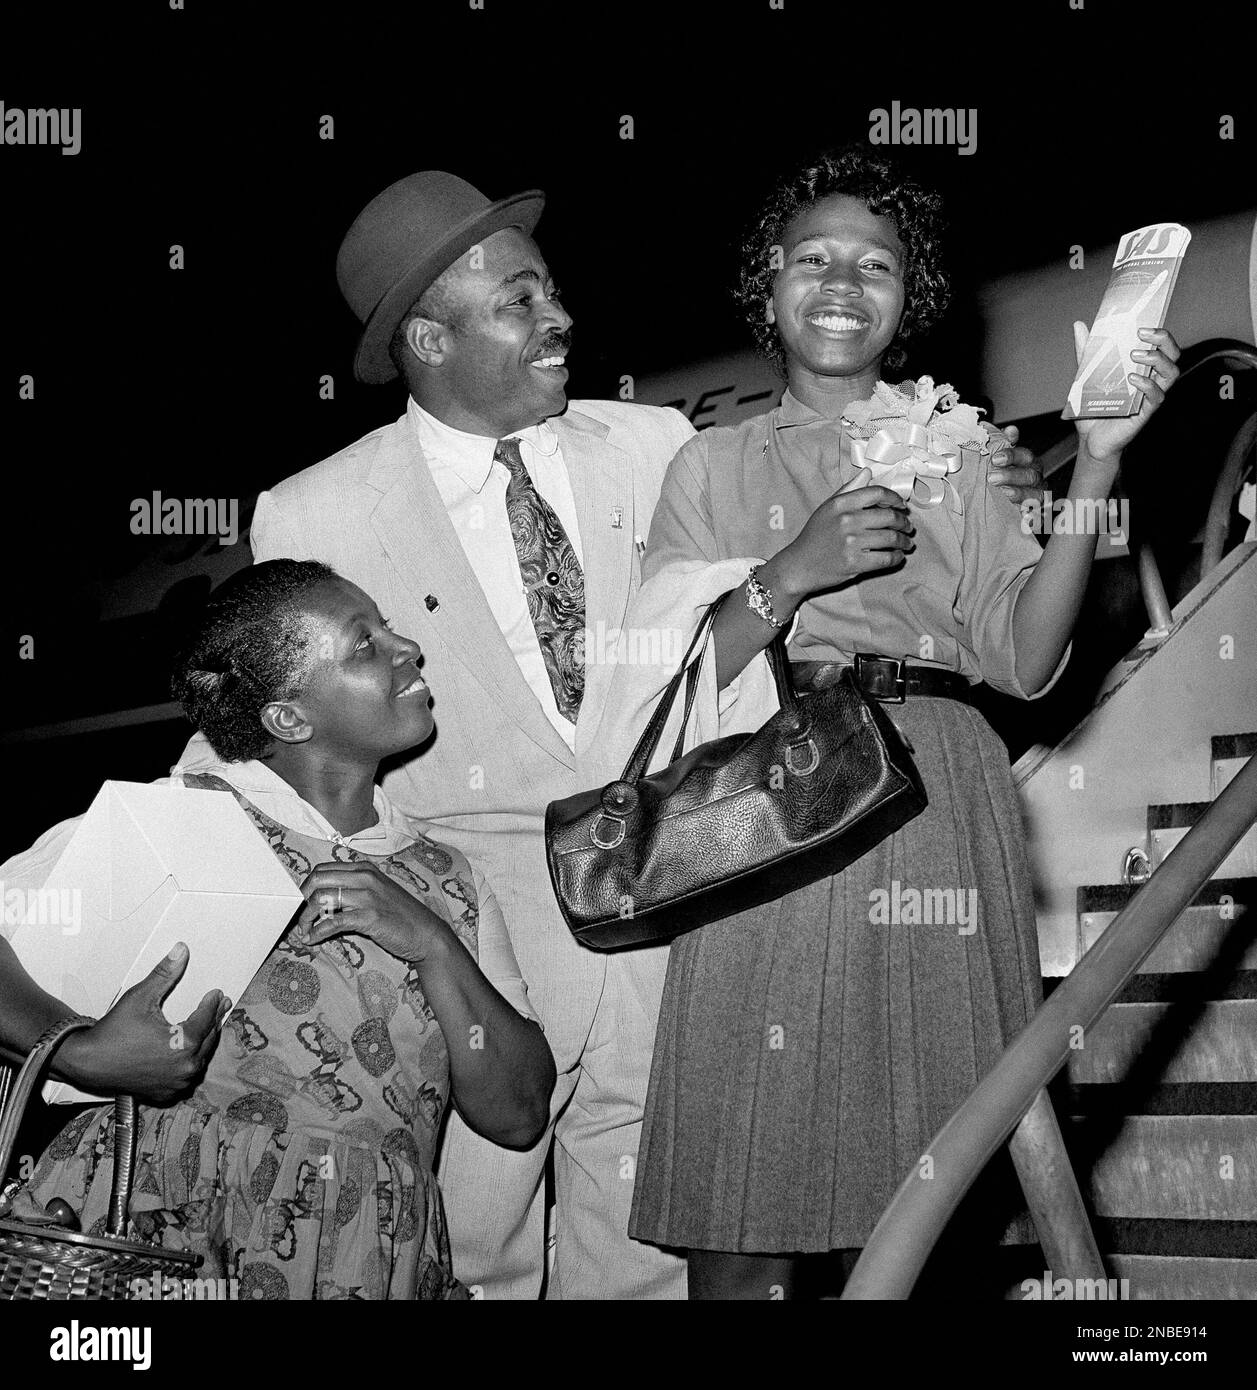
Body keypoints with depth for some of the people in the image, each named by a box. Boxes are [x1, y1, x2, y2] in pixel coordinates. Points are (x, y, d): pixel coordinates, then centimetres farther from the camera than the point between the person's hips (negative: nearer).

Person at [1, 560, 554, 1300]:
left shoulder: (449, 883, 16)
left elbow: (519, 1114, 10)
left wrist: (434, 949, -2)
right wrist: (82, 1051, -19)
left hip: (369, 1264, 5)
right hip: (155, 1241, -4)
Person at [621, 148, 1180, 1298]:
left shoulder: (952, 452, 14)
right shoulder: (712, 468, 14)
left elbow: (1025, 659, 2)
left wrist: (1097, 462, -5)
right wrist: (791, 574, -11)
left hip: (932, 811, 1)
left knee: (912, 1213, 1)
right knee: (743, 1209, -3)